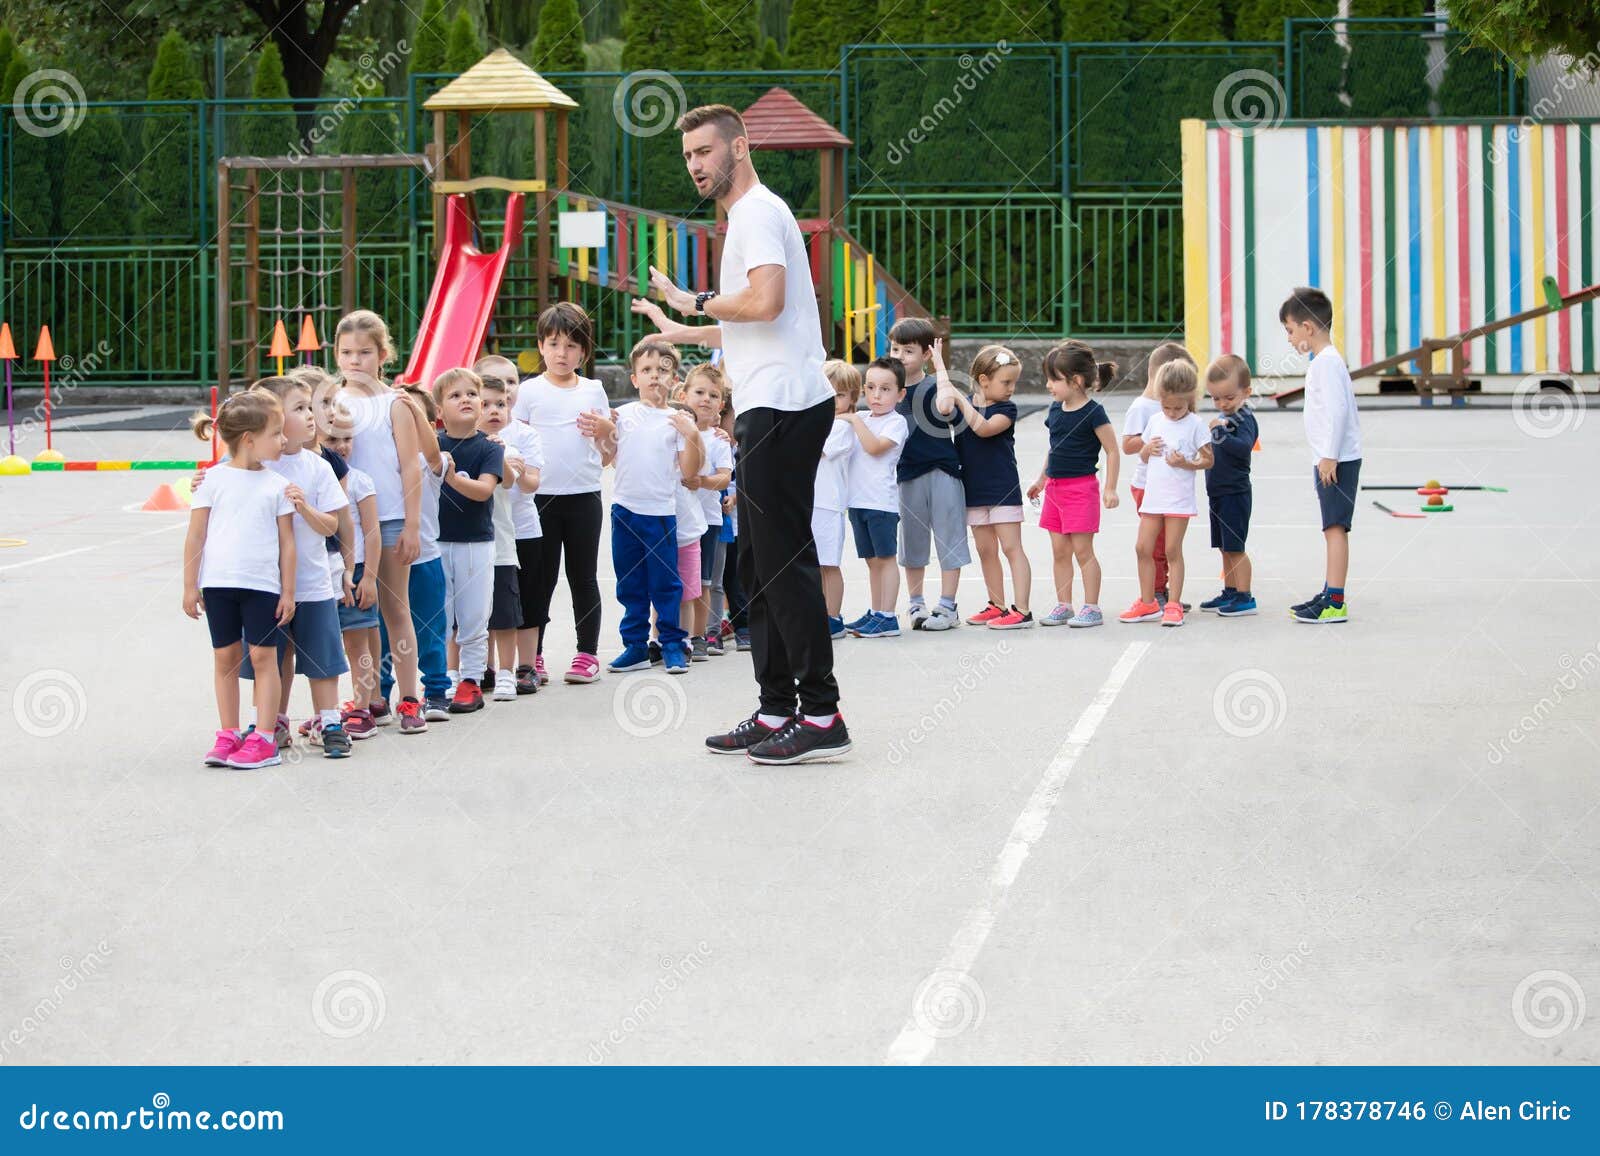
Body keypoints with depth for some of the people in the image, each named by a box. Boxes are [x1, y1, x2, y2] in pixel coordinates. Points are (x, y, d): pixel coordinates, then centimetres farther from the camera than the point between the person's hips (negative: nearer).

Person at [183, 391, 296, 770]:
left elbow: (287, 542, 4)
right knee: (225, 657, 8)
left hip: (263, 585, 0)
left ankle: (263, 739, 2)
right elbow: (195, 536, 2)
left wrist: (287, 592, 1)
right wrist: (190, 587, 1)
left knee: (264, 656, -1)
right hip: (218, 583, 0)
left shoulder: (277, 485, 2)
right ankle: (228, 735, 17)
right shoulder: (214, 480, 0)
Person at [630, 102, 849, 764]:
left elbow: (766, 301, -24)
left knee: (785, 560, -11)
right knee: (757, 562, 12)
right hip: (766, 411, 11)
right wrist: (683, 332, 34)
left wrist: (695, 301, -9)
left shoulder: (759, 212, -8)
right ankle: (777, 712, 15)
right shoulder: (746, 216, 23)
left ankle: (821, 715, -10)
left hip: (784, 408, -11)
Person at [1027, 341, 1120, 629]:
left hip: (1081, 487, -7)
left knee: (1082, 550, -4)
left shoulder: (1093, 412, -12)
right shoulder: (1055, 410, 9)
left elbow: (1112, 451, -10)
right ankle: (1063, 606, 17)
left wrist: (1110, 489, -15)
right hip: (1055, 487, 7)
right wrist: (1041, 480, 25)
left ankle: (1091, 608, 3)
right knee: (1059, 551, 9)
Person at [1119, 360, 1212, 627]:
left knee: (1173, 551, -4)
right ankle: (1147, 603, 15)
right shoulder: (1155, 421, 9)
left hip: (1179, 497, -5)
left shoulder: (1196, 424, -5)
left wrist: (1186, 463, -20)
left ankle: (1173, 605, 2)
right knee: (1144, 548, 4)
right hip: (1153, 493, 5)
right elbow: (1142, 454, 19)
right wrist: (1148, 449, -4)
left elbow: (1208, 460, -3)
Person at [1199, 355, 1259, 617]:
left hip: (1235, 494, -9)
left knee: (1235, 547, -6)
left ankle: (1245, 597, -1)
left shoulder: (1245, 419, -14)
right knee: (1225, 547, 15)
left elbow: (1243, 447, -32)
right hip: (1218, 493, 9)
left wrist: (1220, 433, -37)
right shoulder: (1224, 418, 13)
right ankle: (1230, 593, 23)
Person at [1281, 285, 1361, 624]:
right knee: (1333, 528, 14)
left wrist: (1329, 457, -22)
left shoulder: (1327, 362, -14)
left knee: (1335, 527, -12)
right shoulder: (1323, 360, 19)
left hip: (1337, 460, -11)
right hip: (1330, 459, 11)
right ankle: (1329, 594, 21)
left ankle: (1335, 604, -14)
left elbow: (1337, 410, -22)